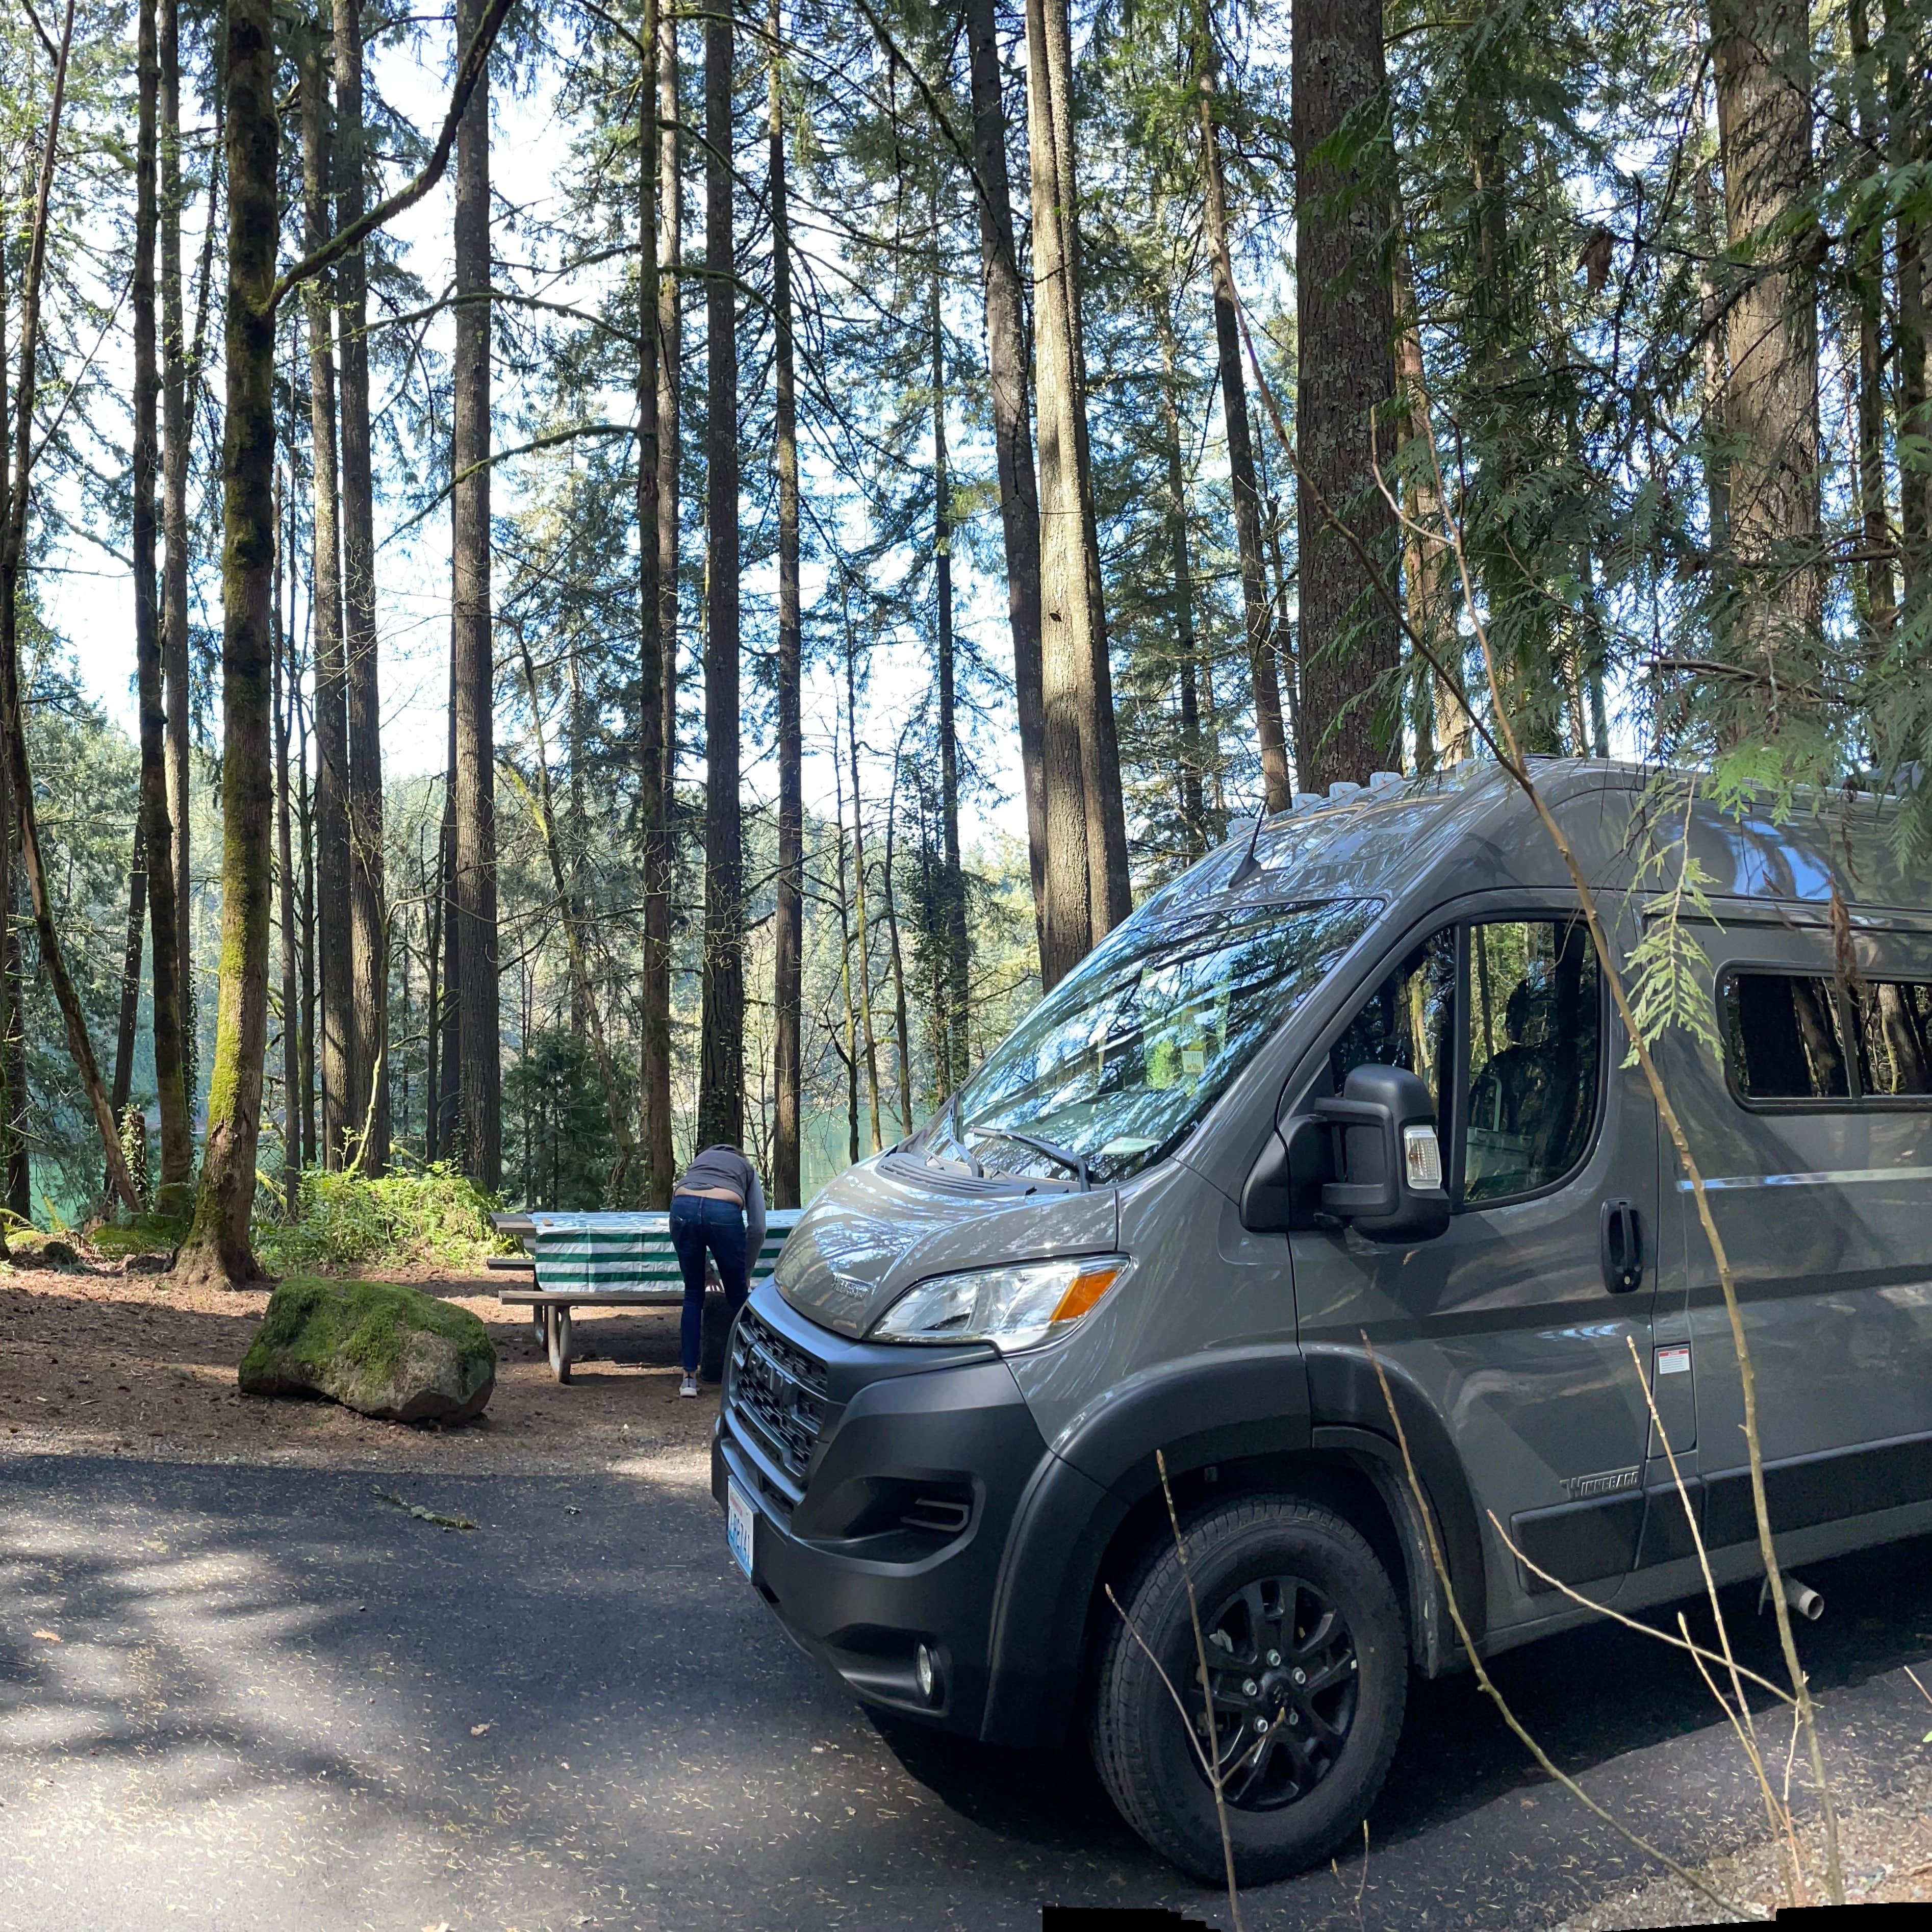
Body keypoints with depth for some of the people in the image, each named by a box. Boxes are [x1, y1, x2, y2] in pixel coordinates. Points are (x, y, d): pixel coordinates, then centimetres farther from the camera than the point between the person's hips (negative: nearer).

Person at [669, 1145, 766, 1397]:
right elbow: (758, 1228, 18)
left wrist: (707, 1269, 43)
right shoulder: (747, 1169, 31)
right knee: (737, 1295, 16)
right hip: (723, 1212, -2)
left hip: (683, 1206, 2)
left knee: (693, 1294, 18)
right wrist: (746, 1272, 28)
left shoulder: (701, 1158, 40)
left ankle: (689, 1377, 19)